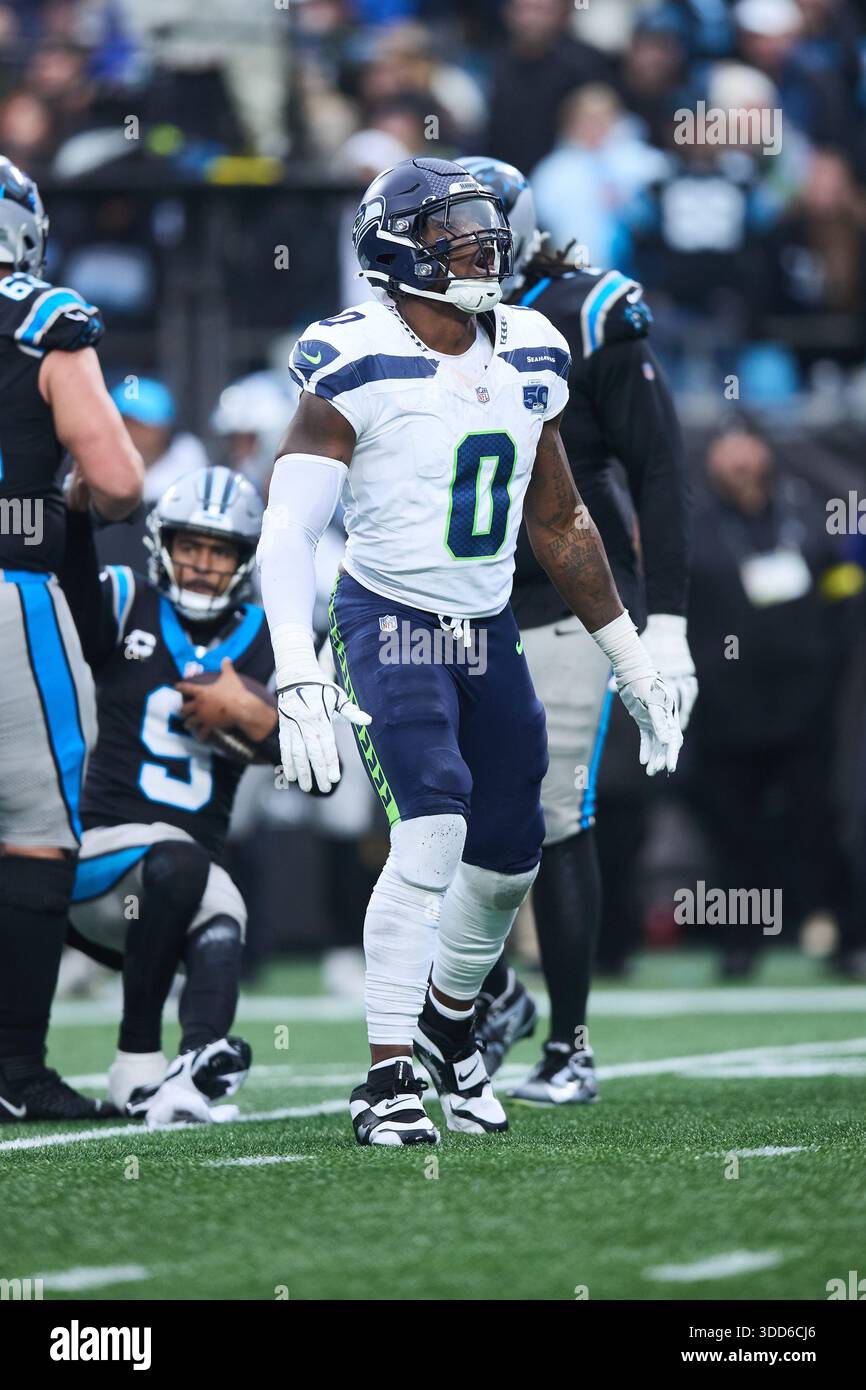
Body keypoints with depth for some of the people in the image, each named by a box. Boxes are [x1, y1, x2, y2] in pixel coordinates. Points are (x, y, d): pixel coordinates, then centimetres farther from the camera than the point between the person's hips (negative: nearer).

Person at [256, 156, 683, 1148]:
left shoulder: (529, 358, 4)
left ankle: (447, 1018, 38)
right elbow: (288, 527, -19)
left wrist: (634, 666, 17)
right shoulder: (357, 364, -15)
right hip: (390, 624, -6)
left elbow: (559, 524, 15)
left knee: (506, 860, 10)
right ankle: (388, 1077, -15)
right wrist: (298, 681, -29)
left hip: (490, 632, 6)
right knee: (431, 834, -22)